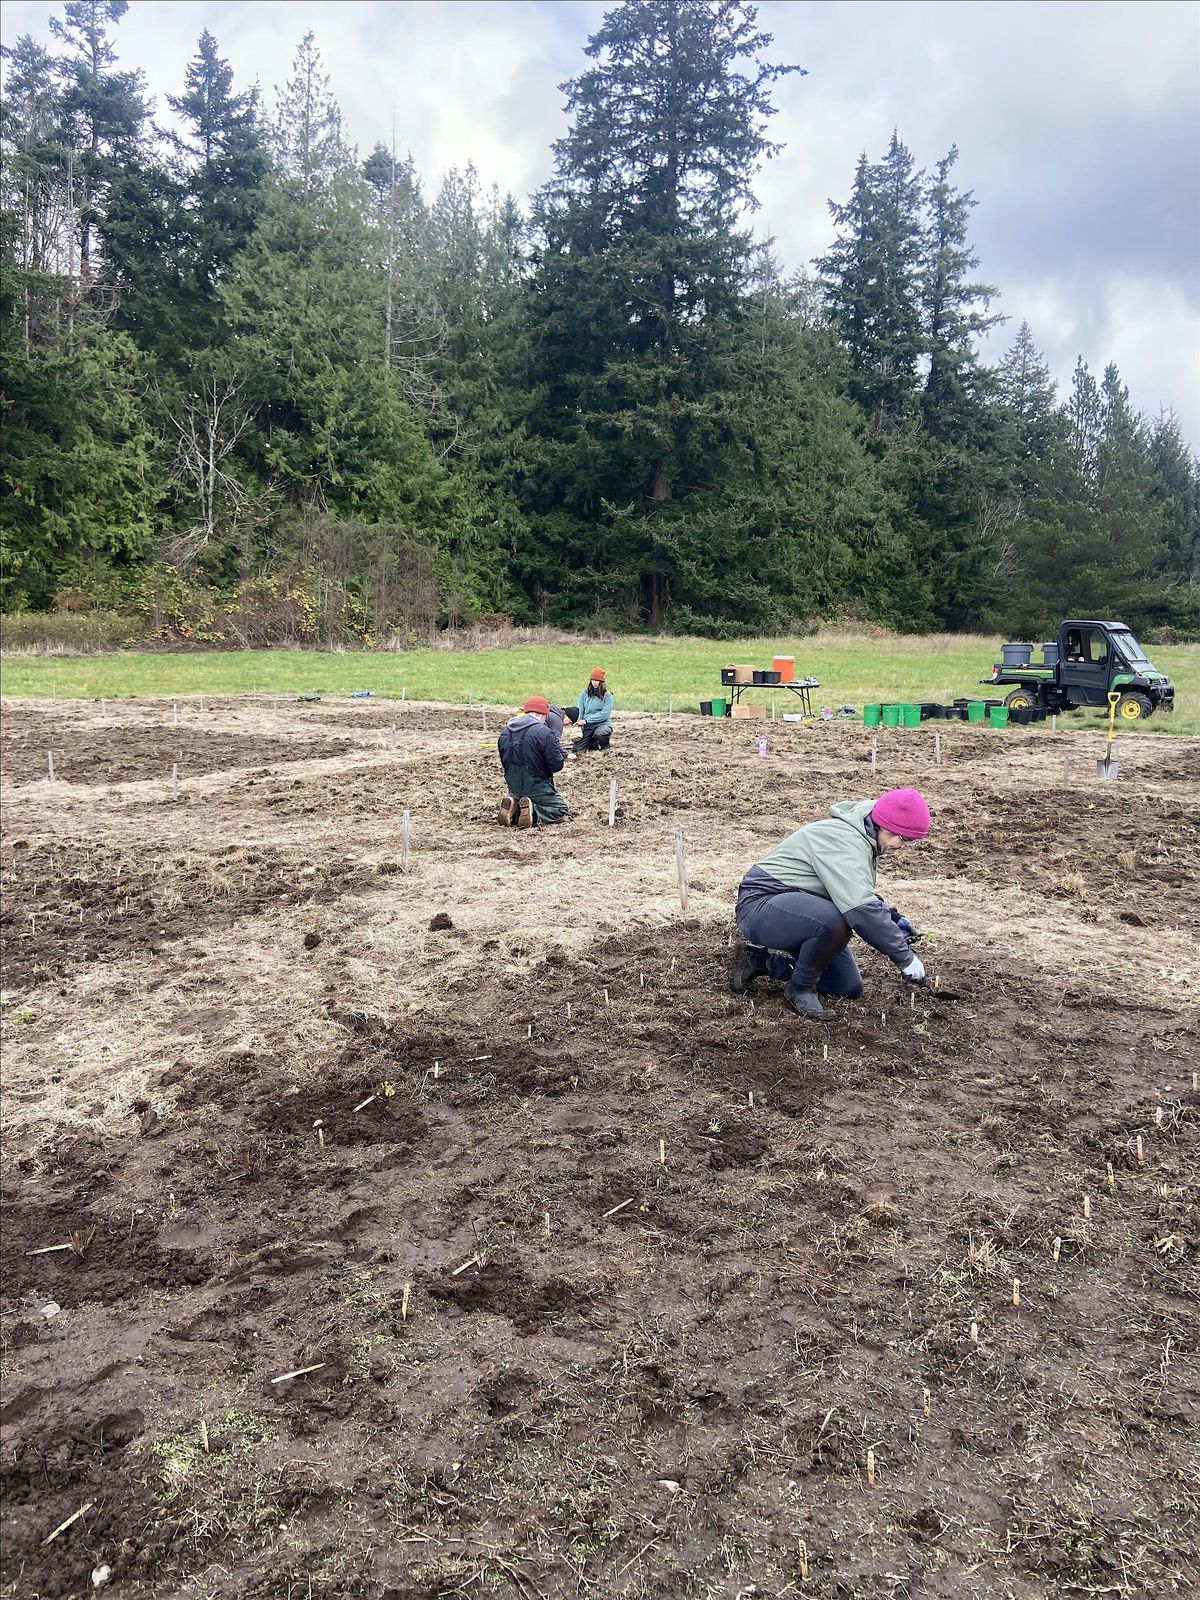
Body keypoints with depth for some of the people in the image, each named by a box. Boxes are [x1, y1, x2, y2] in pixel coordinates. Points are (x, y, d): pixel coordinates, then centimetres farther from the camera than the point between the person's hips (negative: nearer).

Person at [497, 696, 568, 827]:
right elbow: (557, 765, -14)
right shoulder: (544, 733, -18)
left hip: (514, 789, 6)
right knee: (560, 809, 14)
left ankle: (514, 812, -3)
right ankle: (533, 812, -15)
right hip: (538, 789, -6)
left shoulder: (505, 731, 4)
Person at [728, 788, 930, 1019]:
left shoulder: (863, 840, 8)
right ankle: (800, 990, -12)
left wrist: (893, 918, 0)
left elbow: (860, 898, 19)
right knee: (835, 922, -38)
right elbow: (861, 910, -35)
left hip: (800, 911, 11)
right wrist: (906, 957, -29)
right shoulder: (843, 839, -25)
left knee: (849, 989, 7)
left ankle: (761, 960, 17)